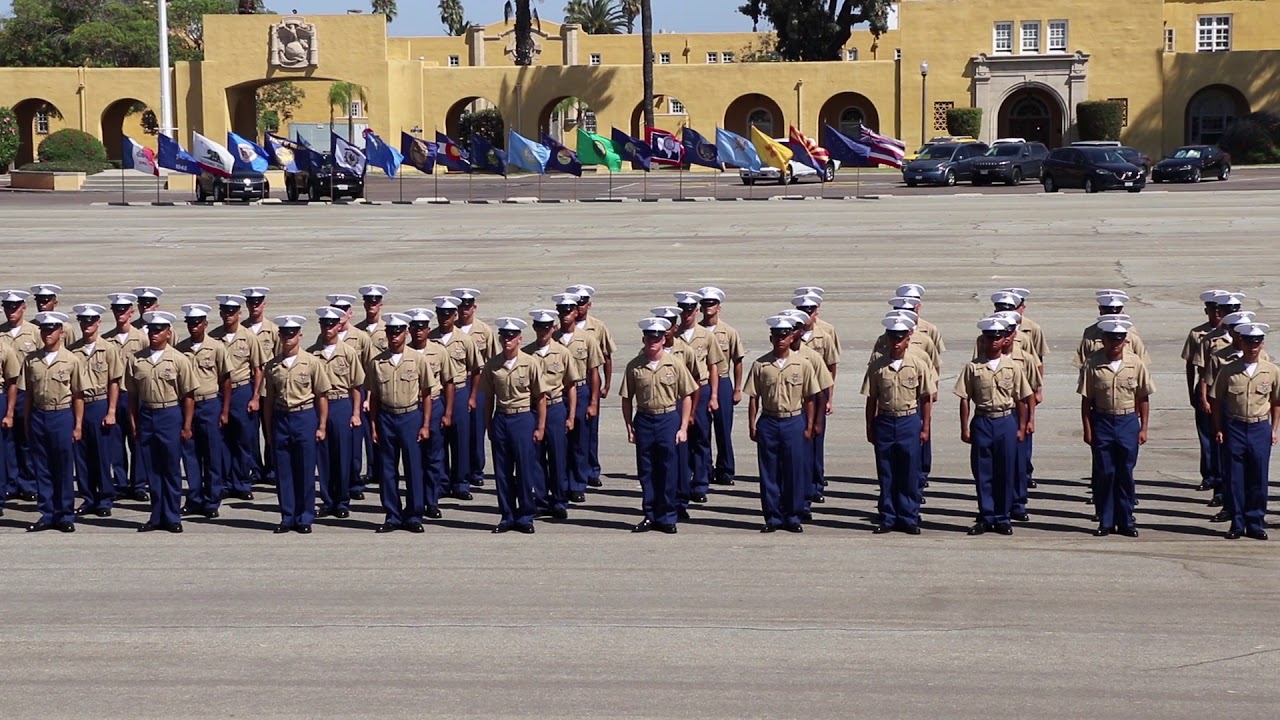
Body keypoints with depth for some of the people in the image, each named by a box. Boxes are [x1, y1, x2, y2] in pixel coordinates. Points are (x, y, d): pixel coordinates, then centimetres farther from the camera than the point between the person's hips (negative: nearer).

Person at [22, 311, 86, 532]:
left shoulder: (71, 360, -3)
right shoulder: (31, 360, 4)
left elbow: (78, 396, -1)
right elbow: (28, 394, 9)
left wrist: (78, 426, -3)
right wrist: (26, 423, 6)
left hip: (62, 416, -3)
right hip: (38, 416, 3)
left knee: (64, 470, 3)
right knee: (41, 469, 7)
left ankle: (65, 516, 11)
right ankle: (47, 514, 14)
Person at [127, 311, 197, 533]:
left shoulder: (179, 360, -5)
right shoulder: (136, 359, 3)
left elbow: (188, 396, -3)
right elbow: (132, 394, 9)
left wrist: (187, 426, -6)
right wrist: (133, 422, 4)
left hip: (170, 416, -3)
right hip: (146, 416, 3)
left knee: (171, 470, 3)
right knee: (152, 470, 8)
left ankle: (172, 517, 12)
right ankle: (157, 516, 17)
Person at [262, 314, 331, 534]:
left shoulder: (312, 363, -3)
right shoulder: (272, 365, 5)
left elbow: (322, 396, -1)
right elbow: (268, 399, 9)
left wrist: (322, 426, -4)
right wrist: (268, 429, 7)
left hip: (305, 417, -3)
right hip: (281, 419, 3)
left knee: (305, 472, 1)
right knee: (283, 472, 5)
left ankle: (305, 518, 10)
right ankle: (287, 518, 14)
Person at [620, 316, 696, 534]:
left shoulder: (675, 365, -3)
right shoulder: (634, 367, 0)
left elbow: (686, 397, 1)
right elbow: (627, 399, 5)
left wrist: (683, 428, -3)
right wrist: (629, 427, 1)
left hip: (669, 419, -1)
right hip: (643, 420, 1)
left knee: (667, 471, 2)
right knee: (646, 471, 7)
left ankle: (667, 518, 11)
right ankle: (649, 516, 17)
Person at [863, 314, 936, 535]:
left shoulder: (919, 364, -3)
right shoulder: (877, 366, 0)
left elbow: (927, 399, 1)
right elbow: (871, 399, 5)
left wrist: (925, 428, -2)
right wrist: (870, 428, 4)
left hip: (910, 422, -1)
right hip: (884, 422, 1)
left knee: (909, 474, 3)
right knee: (886, 474, 6)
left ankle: (909, 519, 11)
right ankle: (888, 518, 13)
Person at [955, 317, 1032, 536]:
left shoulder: (1012, 368, 1)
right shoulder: (973, 367, -1)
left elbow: (1021, 400, 6)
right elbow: (965, 399, 1)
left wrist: (1021, 428, 2)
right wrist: (965, 428, -2)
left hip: (1007, 422, 0)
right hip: (982, 422, 0)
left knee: (1006, 472, 4)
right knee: (982, 472, 4)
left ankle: (1002, 518, 13)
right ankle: (986, 517, 12)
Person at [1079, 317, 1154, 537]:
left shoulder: (1136, 364, -3)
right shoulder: (1093, 364, -5)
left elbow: (1143, 398, 4)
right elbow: (1086, 399, -1)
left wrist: (1143, 428, 2)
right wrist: (1087, 429, -4)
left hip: (1128, 422, 1)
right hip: (1102, 422, -1)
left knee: (1125, 474, 5)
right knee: (1105, 473, 3)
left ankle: (1125, 521, 14)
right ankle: (1105, 521, 11)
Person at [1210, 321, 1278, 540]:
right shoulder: (1228, 370, -1)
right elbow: (1217, 401, 4)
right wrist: (1219, 429, 0)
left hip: (1260, 428, 1)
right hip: (1234, 428, -1)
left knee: (1259, 478, 3)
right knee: (1234, 477, 2)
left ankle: (1255, 524, 13)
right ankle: (1237, 524, 11)